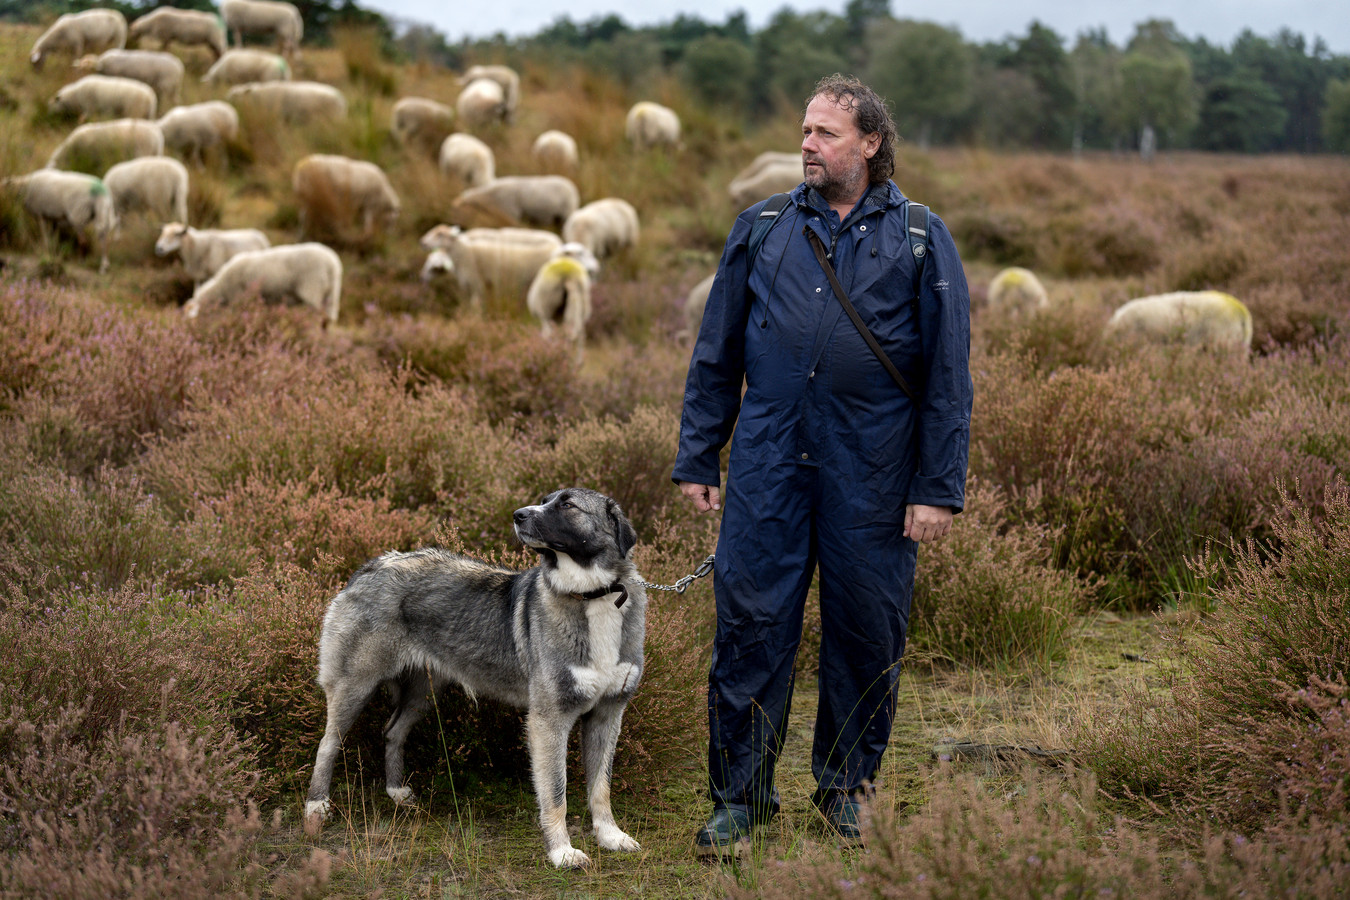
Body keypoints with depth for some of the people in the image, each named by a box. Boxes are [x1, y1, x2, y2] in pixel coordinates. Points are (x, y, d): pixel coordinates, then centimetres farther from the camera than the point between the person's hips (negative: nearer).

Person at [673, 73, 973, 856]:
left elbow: (949, 374, 2)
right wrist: (697, 460, 10)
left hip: (871, 471, -1)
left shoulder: (921, 240, 3)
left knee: (867, 632, 7)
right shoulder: (762, 229, 9)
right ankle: (741, 797, 12)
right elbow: (717, 355, 14)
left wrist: (938, 488, -3)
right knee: (751, 624, 0)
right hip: (768, 462, 1)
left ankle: (847, 785, 26)